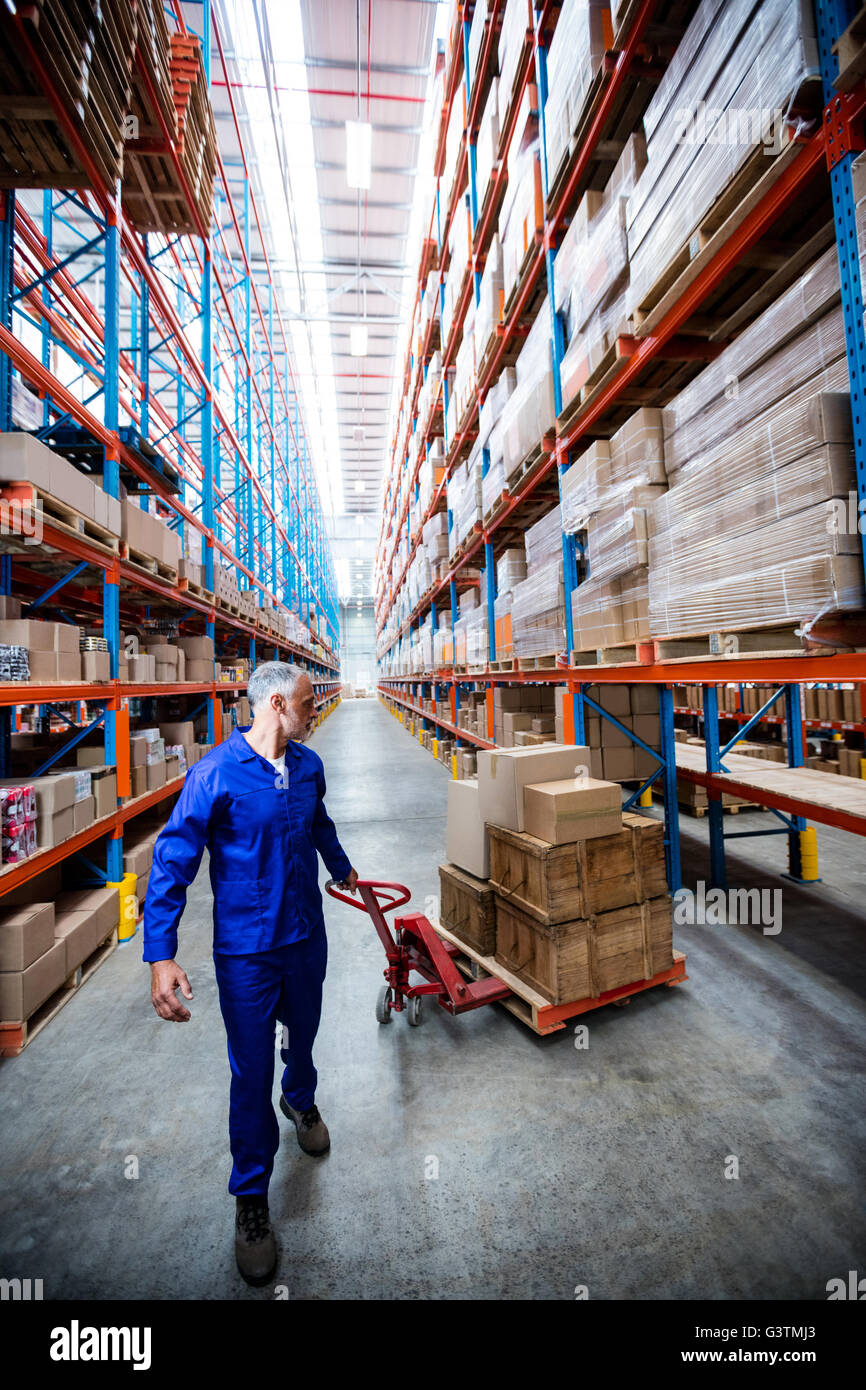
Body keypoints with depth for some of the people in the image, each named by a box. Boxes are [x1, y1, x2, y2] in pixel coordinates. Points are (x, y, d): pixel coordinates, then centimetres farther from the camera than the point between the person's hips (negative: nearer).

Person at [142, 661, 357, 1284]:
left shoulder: (308, 765, -4)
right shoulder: (216, 773, -22)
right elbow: (173, 860, -18)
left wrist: (342, 867, 30)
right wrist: (161, 956, -21)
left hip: (306, 934, 5)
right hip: (246, 949, -5)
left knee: (304, 1029, 27)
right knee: (251, 1074, 9)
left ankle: (301, 1099, 60)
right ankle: (251, 1195, 37)